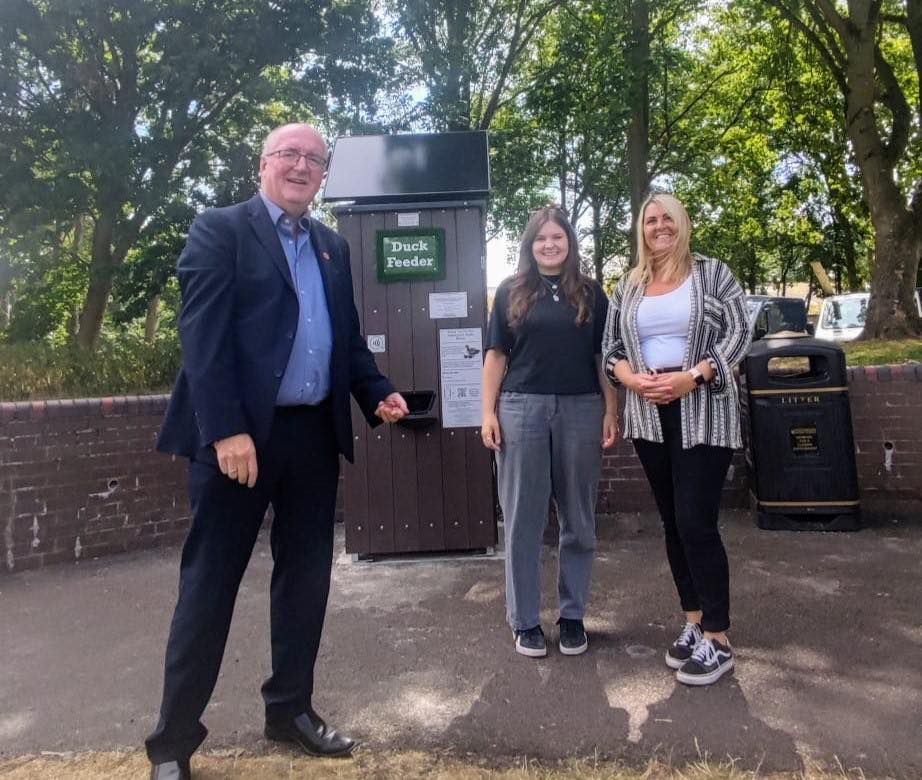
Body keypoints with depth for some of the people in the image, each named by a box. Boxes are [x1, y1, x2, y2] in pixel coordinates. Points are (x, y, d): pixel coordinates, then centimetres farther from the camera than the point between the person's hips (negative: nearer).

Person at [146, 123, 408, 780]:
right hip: (238, 432, -6)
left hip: (315, 433, 6)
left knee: (306, 577, 13)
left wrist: (377, 394, 2)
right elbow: (203, 333, -11)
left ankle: (291, 708, 31)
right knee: (210, 581, 3)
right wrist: (226, 430, -20)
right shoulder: (219, 229, -1)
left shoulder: (333, 246, 17)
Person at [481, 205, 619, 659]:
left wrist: (611, 411, 0)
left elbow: (604, 358, 9)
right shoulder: (511, 292, 7)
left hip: (581, 411, 2)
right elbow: (496, 355, 5)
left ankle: (573, 615, 24)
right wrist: (488, 412, -3)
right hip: (522, 410, -1)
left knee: (578, 520, 9)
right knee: (523, 520, 4)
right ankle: (524, 620, 17)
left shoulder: (591, 294, 10)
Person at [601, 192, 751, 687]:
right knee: (673, 524, 10)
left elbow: (739, 333, -4)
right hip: (649, 414, 4)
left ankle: (717, 639, 5)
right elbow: (609, 345, 11)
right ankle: (694, 624, 23)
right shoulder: (628, 286, 12)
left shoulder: (712, 273, 2)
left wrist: (692, 376, -17)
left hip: (703, 413, -4)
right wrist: (631, 377, -10)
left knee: (697, 523, -8)